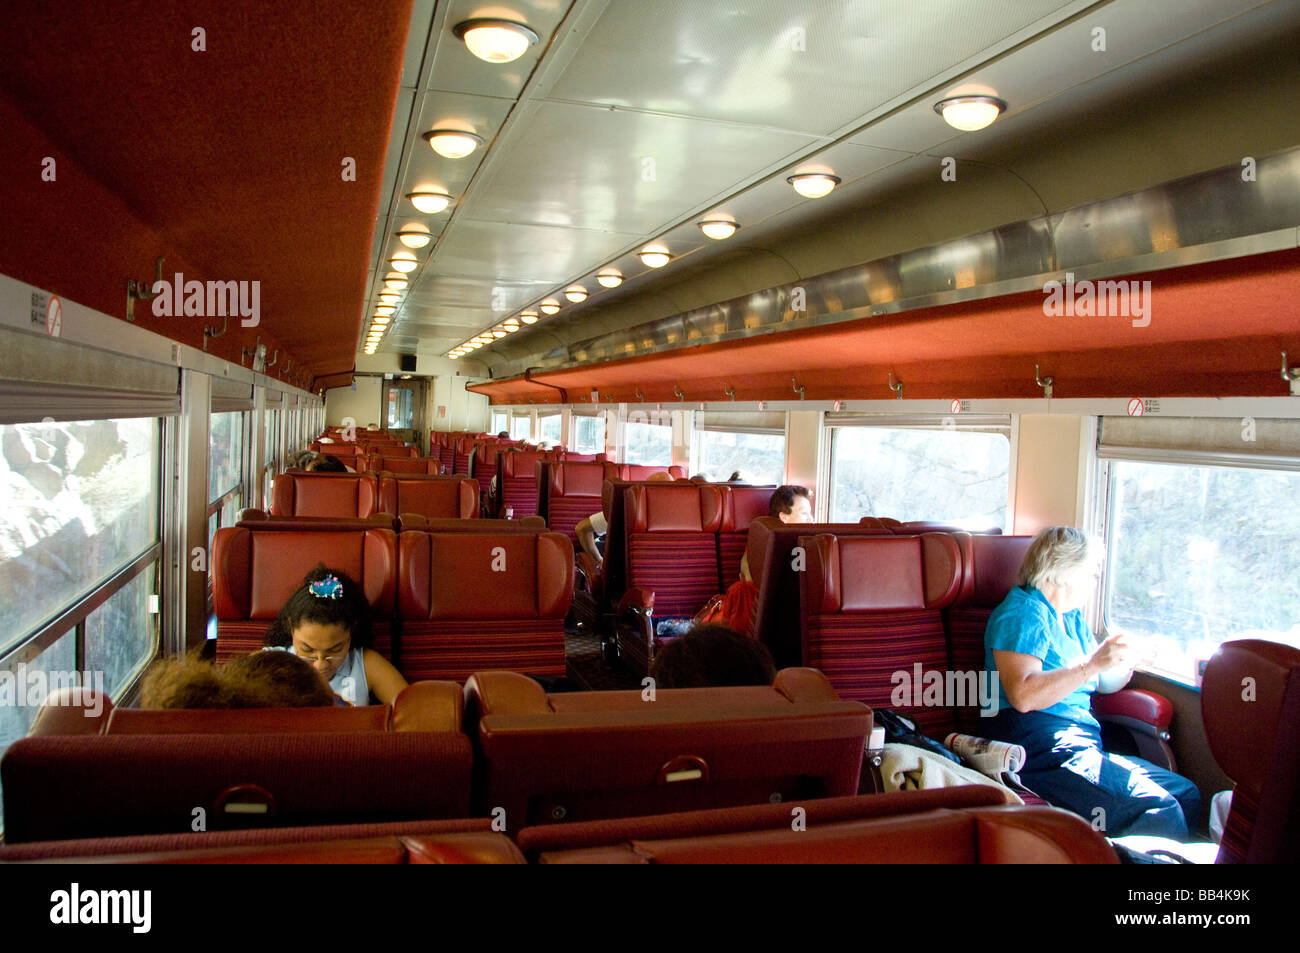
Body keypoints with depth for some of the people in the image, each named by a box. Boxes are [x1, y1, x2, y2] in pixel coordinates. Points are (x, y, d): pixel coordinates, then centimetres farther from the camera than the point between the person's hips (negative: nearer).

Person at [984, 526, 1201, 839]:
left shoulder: (1073, 618, 24)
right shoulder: (1022, 613, -8)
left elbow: (1105, 683, 27)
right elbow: (1023, 695, -22)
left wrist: (1122, 663, 4)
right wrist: (1093, 664, -23)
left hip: (1086, 741, 10)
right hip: (1041, 744, -10)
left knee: (1187, 794, 1)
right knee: (1158, 812, -24)